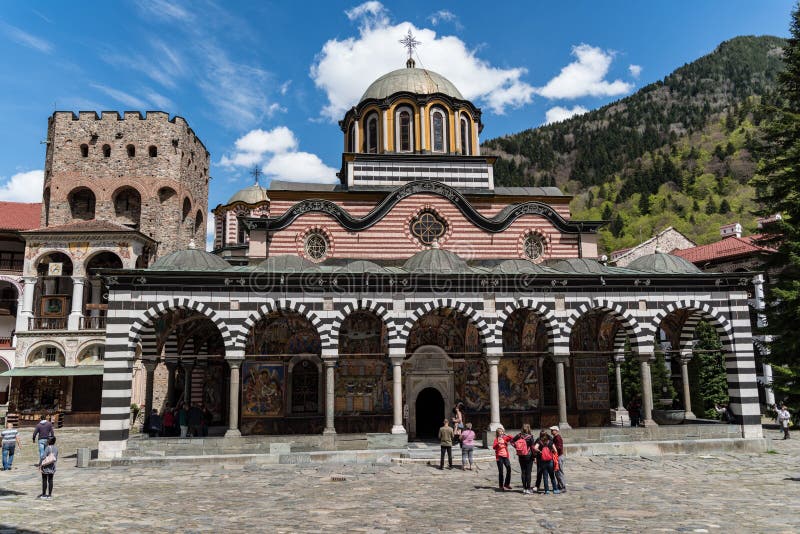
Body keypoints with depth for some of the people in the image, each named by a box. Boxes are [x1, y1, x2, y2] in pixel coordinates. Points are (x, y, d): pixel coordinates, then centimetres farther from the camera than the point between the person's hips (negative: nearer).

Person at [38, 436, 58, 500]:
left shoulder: (48, 448, -16)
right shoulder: (56, 448, 3)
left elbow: (43, 457, -19)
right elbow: (56, 458, 9)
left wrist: (40, 465, -10)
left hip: (46, 466, -6)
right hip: (52, 467, 6)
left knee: (44, 480, 5)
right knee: (50, 480, 9)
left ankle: (44, 494, 11)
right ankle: (49, 495, 12)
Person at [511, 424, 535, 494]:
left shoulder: (519, 435, -3)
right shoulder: (530, 437, -15)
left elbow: (512, 441, 6)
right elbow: (532, 447, -14)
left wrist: (516, 447, 6)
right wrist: (533, 455, -3)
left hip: (521, 456, 4)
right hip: (528, 456, -4)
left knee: (523, 472, 12)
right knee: (528, 472, 4)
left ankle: (524, 488, 17)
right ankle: (528, 489, 6)